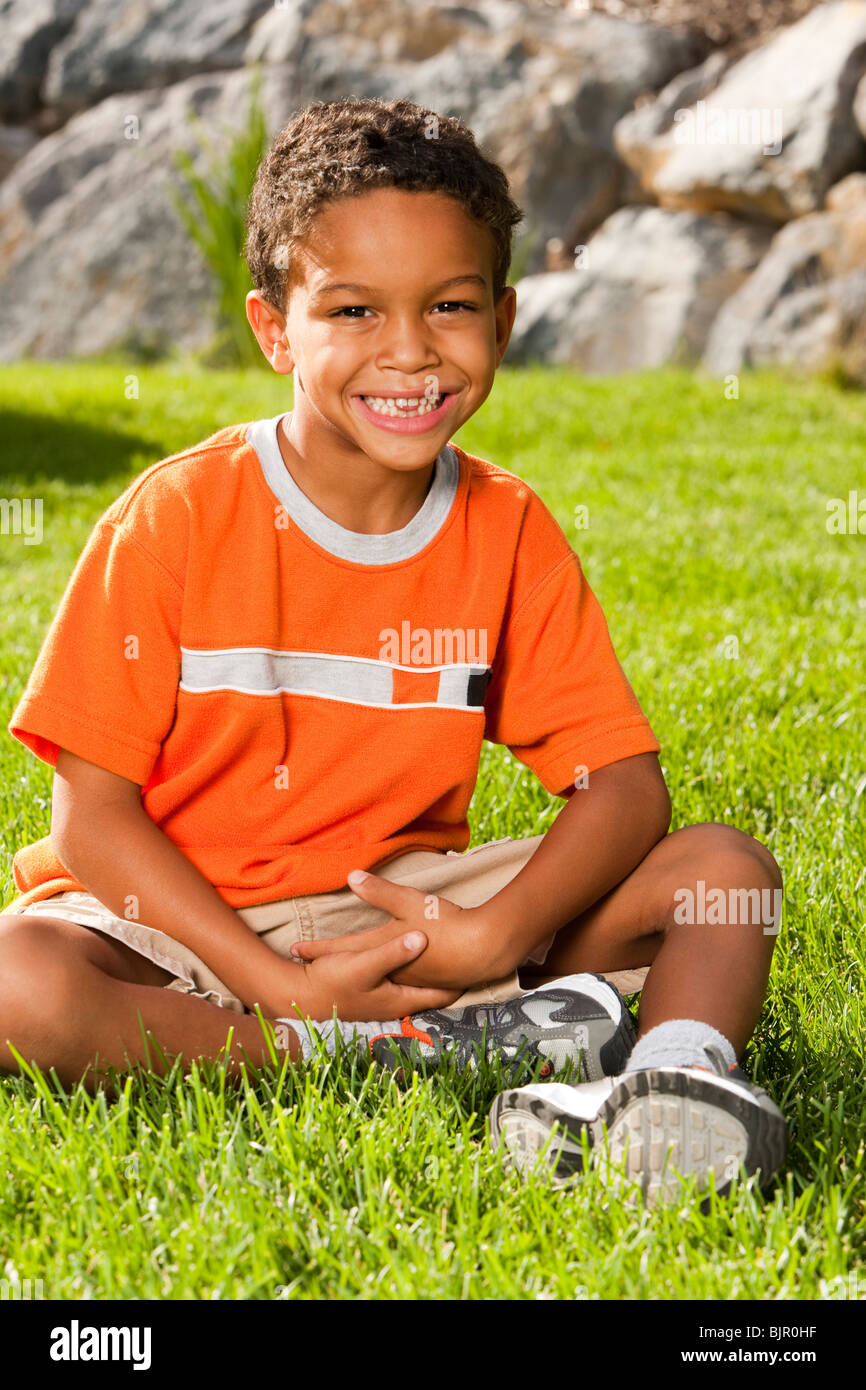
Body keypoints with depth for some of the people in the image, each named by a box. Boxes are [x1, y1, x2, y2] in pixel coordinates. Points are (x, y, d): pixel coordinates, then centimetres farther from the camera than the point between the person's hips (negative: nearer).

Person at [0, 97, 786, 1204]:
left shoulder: (510, 534, -1)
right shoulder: (177, 520, -11)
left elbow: (624, 783, -3)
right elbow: (95, 811, -11)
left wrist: (500, 936, -22)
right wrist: (280, 985, -22)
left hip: (406, 916, 3)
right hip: (178, 922, -3)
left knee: (725, 868, -10)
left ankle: (679, 1071, -39)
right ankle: (422, 1047, -28)